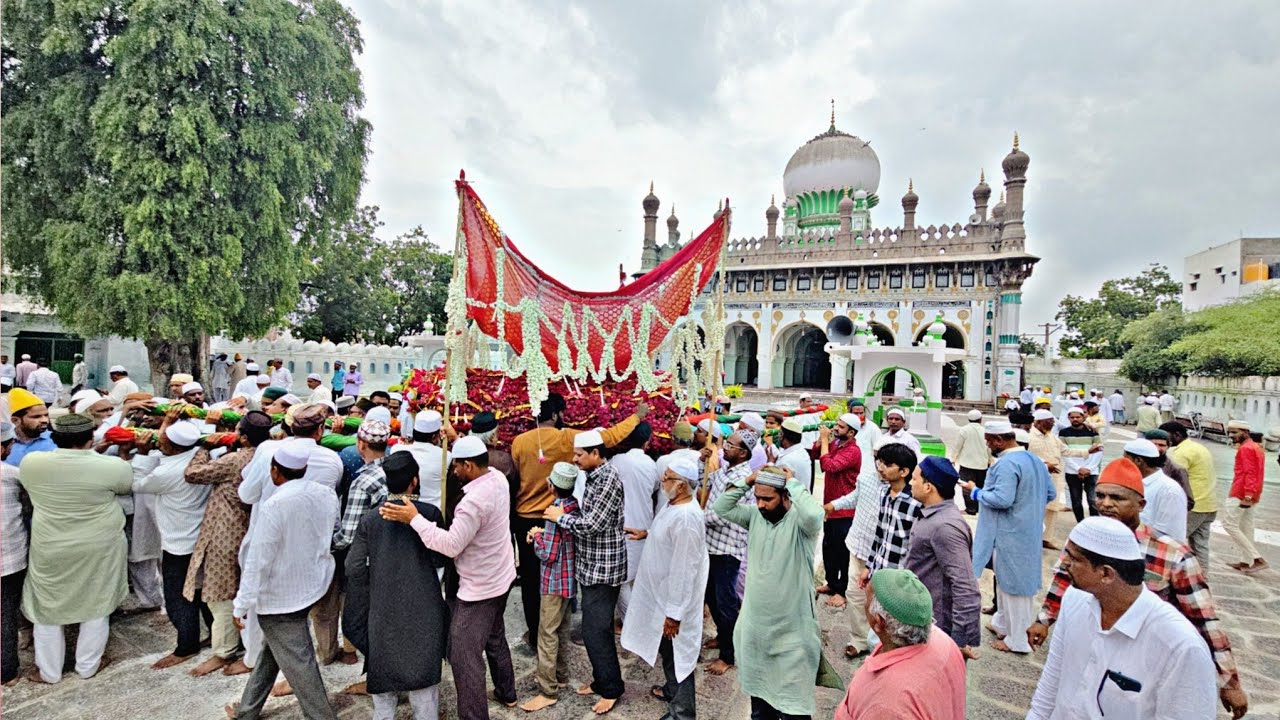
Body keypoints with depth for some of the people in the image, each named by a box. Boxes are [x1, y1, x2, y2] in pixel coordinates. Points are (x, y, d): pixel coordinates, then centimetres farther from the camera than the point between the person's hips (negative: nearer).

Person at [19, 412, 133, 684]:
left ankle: (49, 671, 31)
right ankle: (88, 666, 27)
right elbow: (128, 486, 2)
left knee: (47, 607, 19)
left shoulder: (30, 463, -11)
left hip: (50, 549, 2)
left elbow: (28, 490, 10)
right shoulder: (111, 466, -19)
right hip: (99, 548, -1)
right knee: (96, 605, 15)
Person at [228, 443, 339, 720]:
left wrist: (242, 603, -10)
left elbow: (258, 560, -20)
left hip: (280, 597, -7)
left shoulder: (274, 505, -24)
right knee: (271, 649, 25)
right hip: (312, 585, 7)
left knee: (298, 663, 5)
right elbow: (331, 534, 10)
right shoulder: (327, 494, -6)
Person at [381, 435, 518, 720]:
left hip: (479, 588, -10)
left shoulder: (474, 501, -32)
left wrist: (414, 518, -28)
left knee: (464, 656, 3)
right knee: (495, 637, 28)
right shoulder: (497, 477, -6)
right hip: (500, 577, 10)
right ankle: (506, 692, 46)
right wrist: (459, 441, 7)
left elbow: (451, 545, -29)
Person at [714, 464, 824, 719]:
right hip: (755, 625, 6)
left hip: (791, 630, -6)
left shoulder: (799, 520, -18)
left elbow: (814, 515, -40)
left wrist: (792, 482, -26)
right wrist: (746, 481, -9)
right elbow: (721, 508, -3)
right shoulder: (755, 515, 0)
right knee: (758, 690, 24)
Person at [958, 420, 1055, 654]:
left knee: (1013, 584, 4)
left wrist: (975, 492, -16)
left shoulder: (1007, 463, -23)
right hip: (1029, 531, 9)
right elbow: (1050, 494, 16)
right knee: (1007, 579, 22)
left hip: (1011, 535, -9)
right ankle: (1002, 624, 36)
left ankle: (1016, 641, 17)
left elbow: (1002, 499, -29)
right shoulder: (1034, 460, 8)